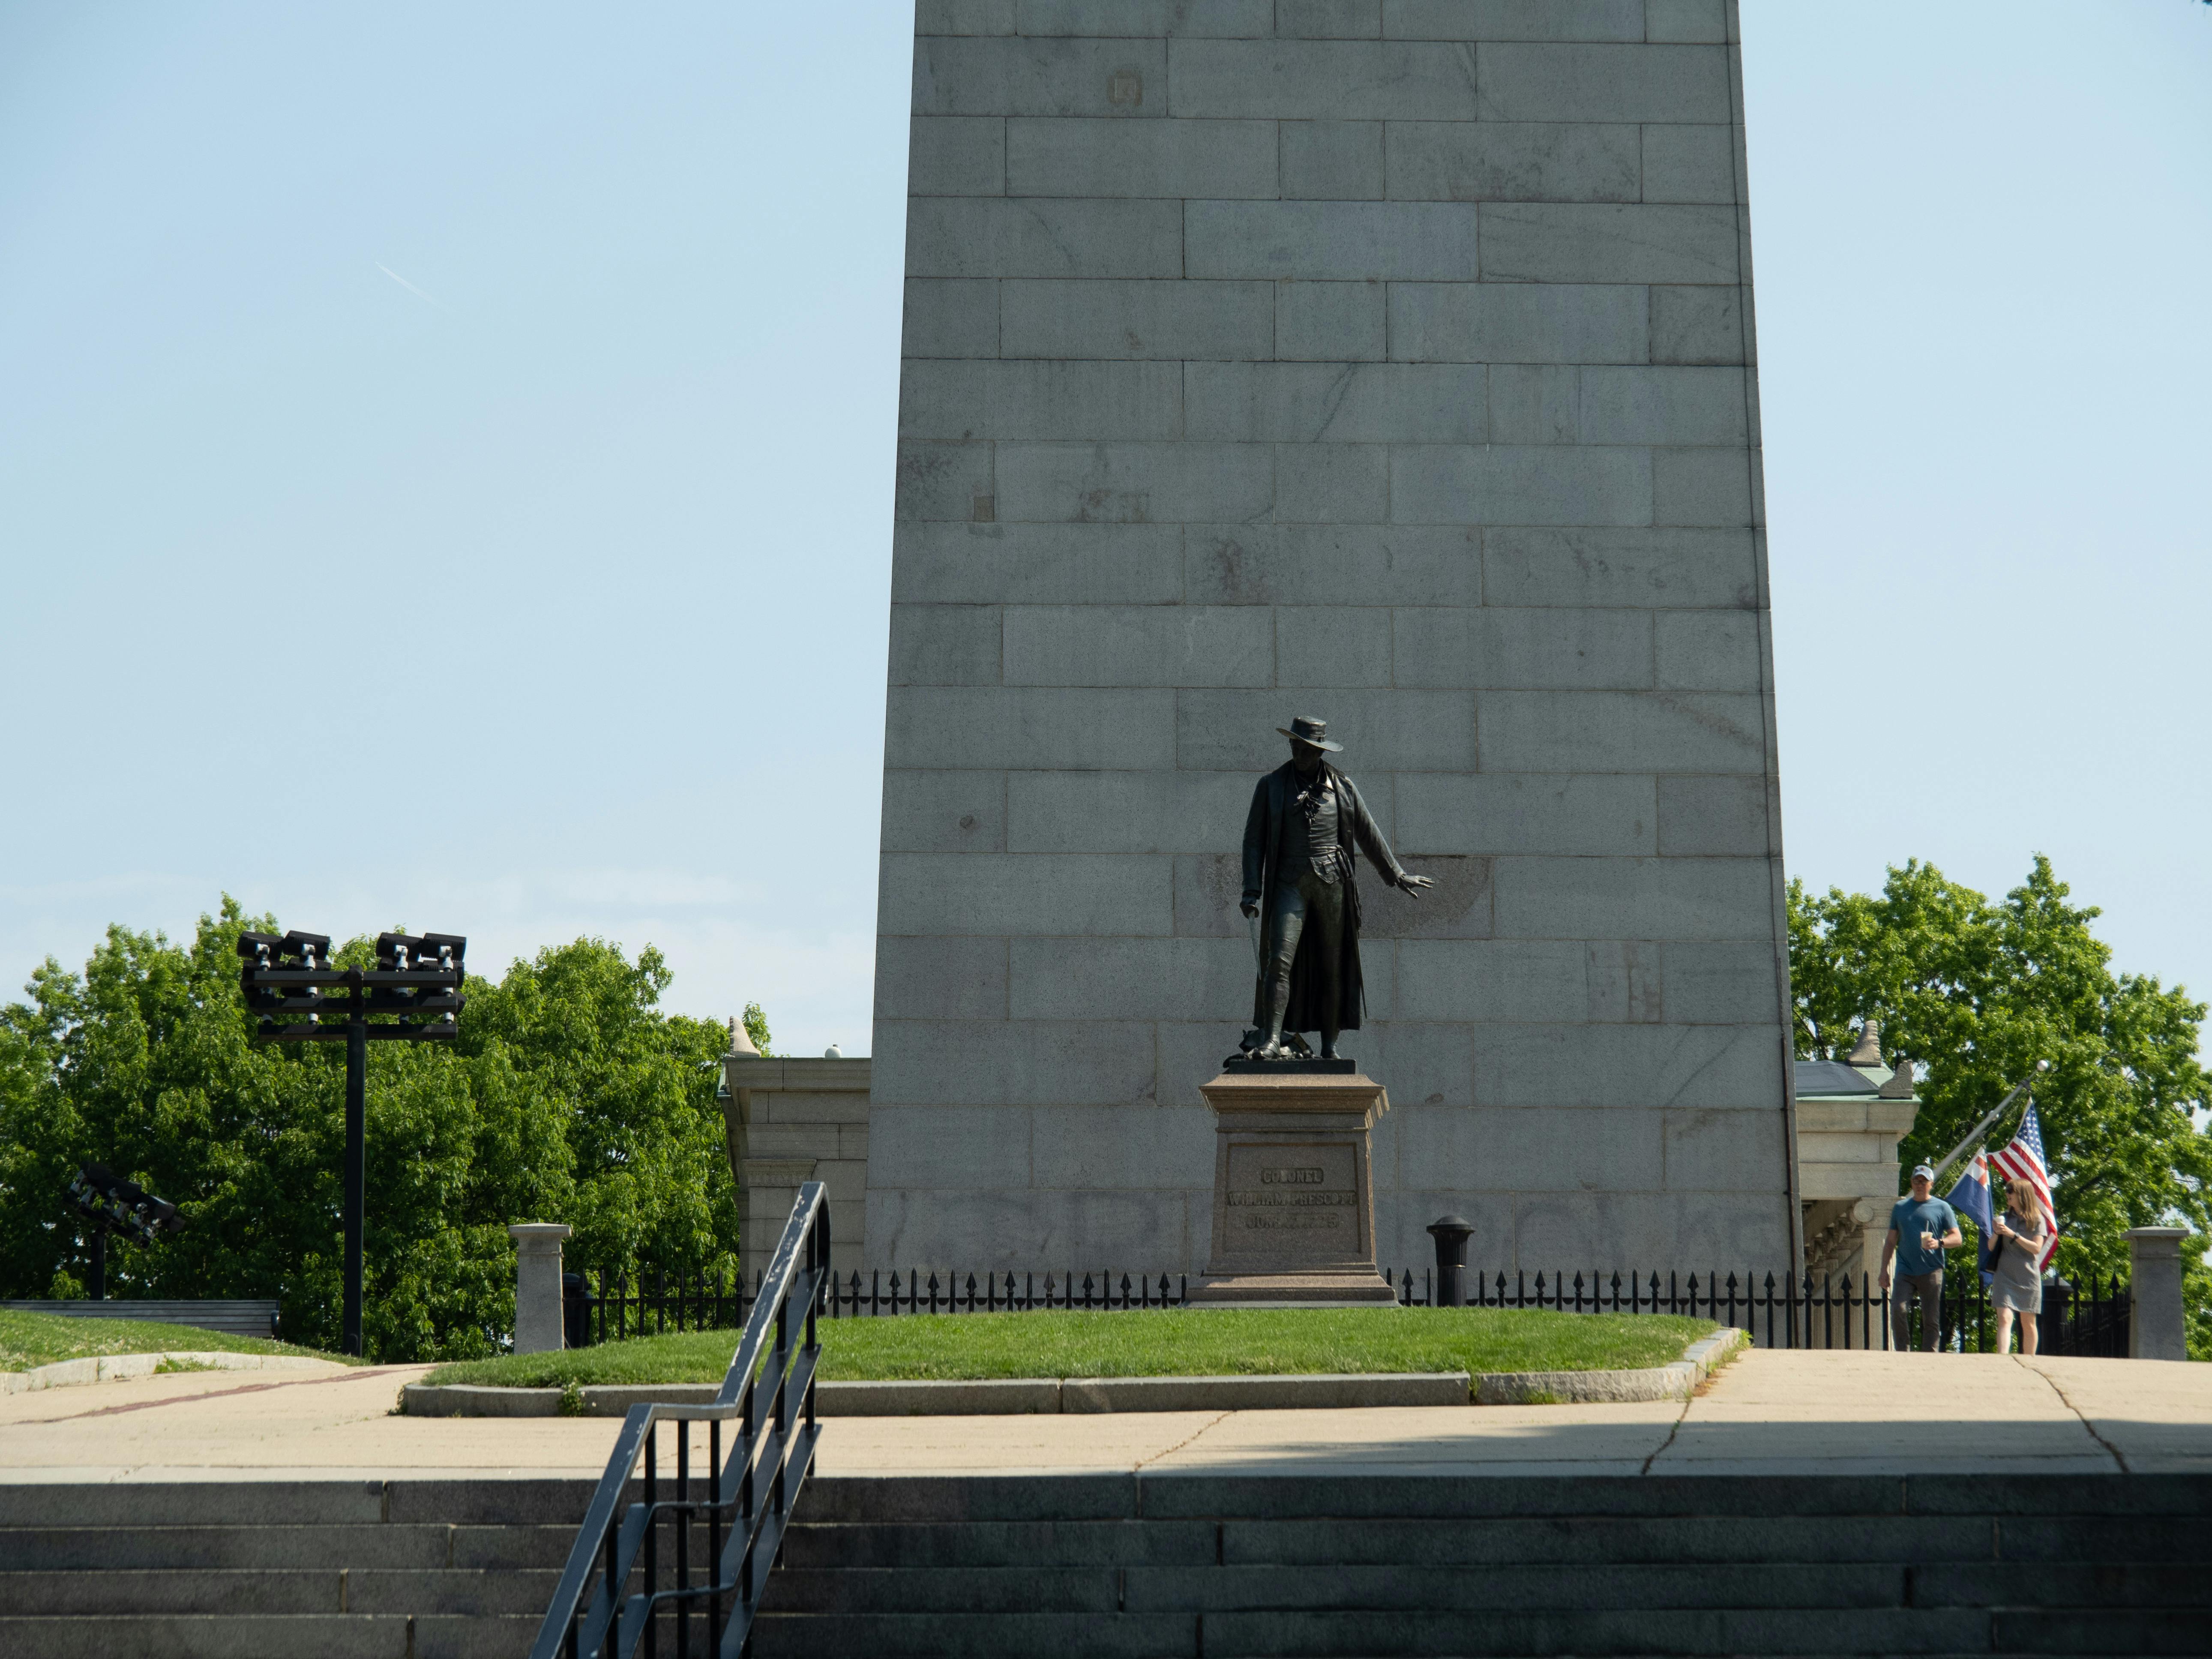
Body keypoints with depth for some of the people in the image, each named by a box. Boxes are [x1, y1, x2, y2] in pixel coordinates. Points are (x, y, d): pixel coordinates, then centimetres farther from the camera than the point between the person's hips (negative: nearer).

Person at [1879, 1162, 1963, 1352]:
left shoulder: (1941, 1208, 7)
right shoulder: (1901, 1207, 14)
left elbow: (1957, 1238, 1)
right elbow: (1891, 1241, 18)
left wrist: (1939, 1243, -19)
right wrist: (1884, 1270, 11)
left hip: (1931, 1272, -1)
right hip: (1905, 1272, 1)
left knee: (1931, 1319, 0)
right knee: (1898, 1310, -16)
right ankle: (1902, 1352, -6)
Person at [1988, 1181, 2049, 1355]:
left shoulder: (2037, 1220, 3)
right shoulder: (2005, 1218, 11)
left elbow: (2037, 1248, -8)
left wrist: (2013, 1235, -16)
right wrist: (1996, 1234, -6)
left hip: (2028, 1277, -1)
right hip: (2005, 1276, 1)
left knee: (2028, 1323, 7)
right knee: (2004, 1318, -15)